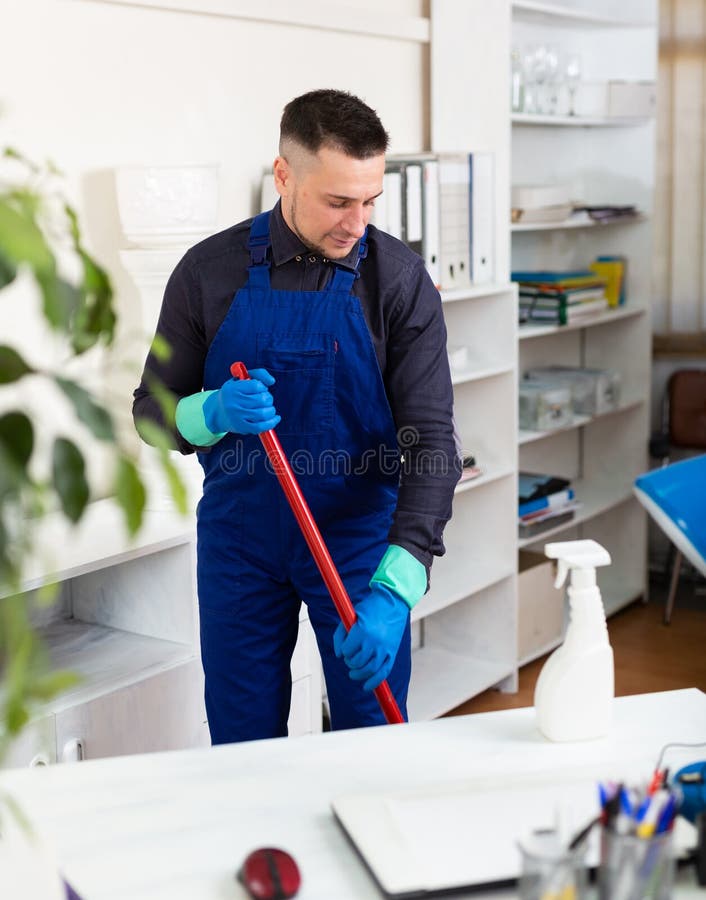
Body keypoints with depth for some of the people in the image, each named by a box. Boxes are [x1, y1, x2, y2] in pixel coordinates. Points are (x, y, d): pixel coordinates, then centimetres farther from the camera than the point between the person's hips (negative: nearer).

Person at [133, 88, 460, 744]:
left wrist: (394, 590, -26)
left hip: (360, 534, -1)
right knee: (243, 749, 11)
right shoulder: (209, 270, -6)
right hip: (239, 537, 1)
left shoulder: (400, 279, -10)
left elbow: (429, 440, -14)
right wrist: (215, 411, -23)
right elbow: (152, 411, 2)